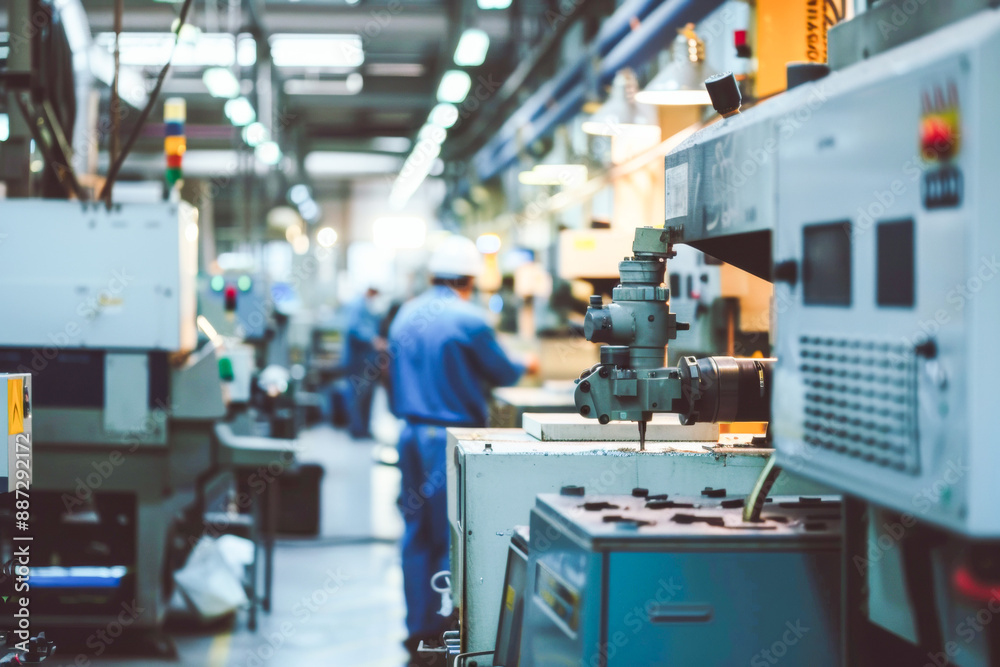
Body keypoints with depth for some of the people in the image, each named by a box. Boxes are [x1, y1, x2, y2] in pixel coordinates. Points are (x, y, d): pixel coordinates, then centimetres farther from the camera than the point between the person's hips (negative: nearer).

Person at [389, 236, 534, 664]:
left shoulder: (405, 316, 8)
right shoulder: (468, 320, -12)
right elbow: (501, 374, -1)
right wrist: (525, 367, 19)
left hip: (411, 435, 7)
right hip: (452, 437, -7)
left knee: (417, 532, 11)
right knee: (453, 538, 0)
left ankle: (418, 628, 16)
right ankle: (444, 631, 3)